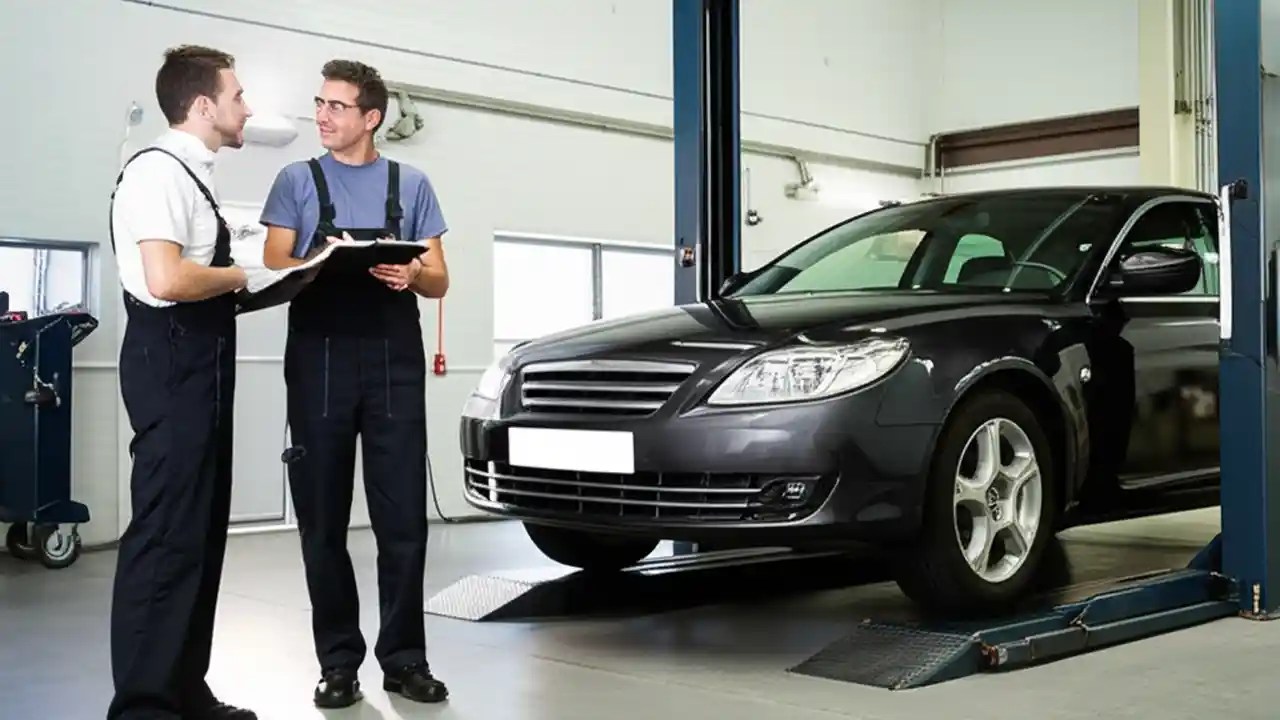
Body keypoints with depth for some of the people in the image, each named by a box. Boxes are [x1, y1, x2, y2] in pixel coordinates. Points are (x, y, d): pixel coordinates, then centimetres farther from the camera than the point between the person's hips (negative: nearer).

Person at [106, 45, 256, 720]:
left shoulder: (193, 176, 17)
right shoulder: (158, 169, -13)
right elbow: (166, 279, -26)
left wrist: (231, 283, 6)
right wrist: (237, 276, -11)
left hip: (199, 366, 11)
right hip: (172, 366, -11)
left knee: (200, 532, 14)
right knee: (166, 535, -8)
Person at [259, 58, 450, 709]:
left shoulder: (411, 184, 13)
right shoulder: (297, 181, 11)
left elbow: (440, 282, 12)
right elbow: (273, 270, 3)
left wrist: (412, 275, -12)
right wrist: (322, 264, -17)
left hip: (395, 363, 0)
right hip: (319, 361, 0)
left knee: (403, 519, -1)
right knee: (323, 521, 2)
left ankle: (404, 659, 7)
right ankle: (339, 662, 10)